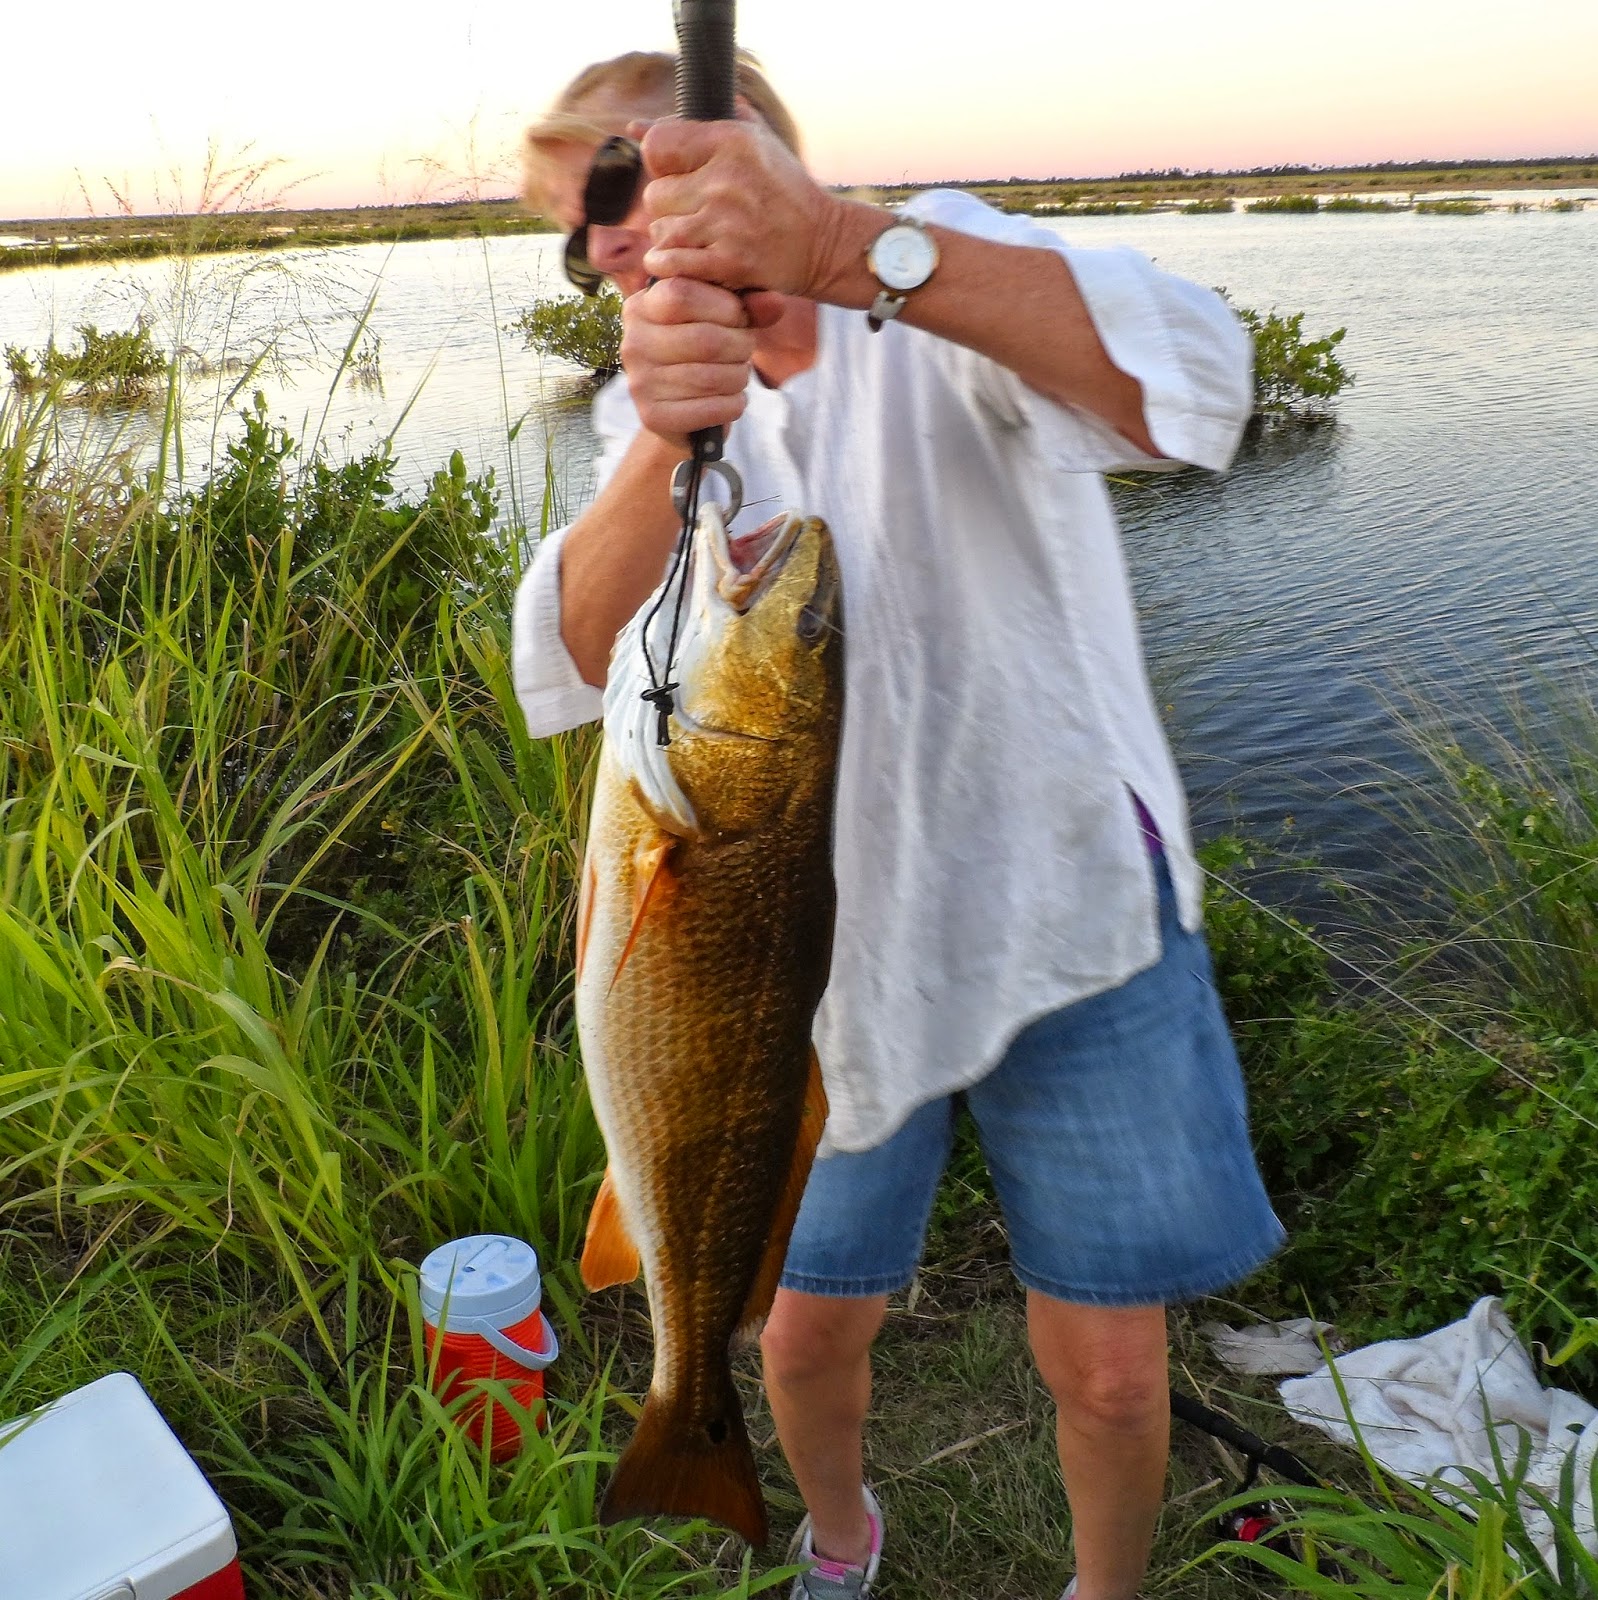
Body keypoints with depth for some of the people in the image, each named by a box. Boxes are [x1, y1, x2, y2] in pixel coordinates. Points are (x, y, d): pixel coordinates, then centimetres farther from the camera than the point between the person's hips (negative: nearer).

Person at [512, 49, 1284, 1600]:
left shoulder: (949, 273, -7)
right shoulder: (652, 403, 4)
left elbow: (1190, 381, -30)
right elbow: (570, 666, -15)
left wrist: (844, 247, -41)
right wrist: (666, 443, -35)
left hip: (1071, 910, -3)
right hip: (835, 946, 3)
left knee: (1106, 1366, 6)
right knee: (808, 1329, 13)